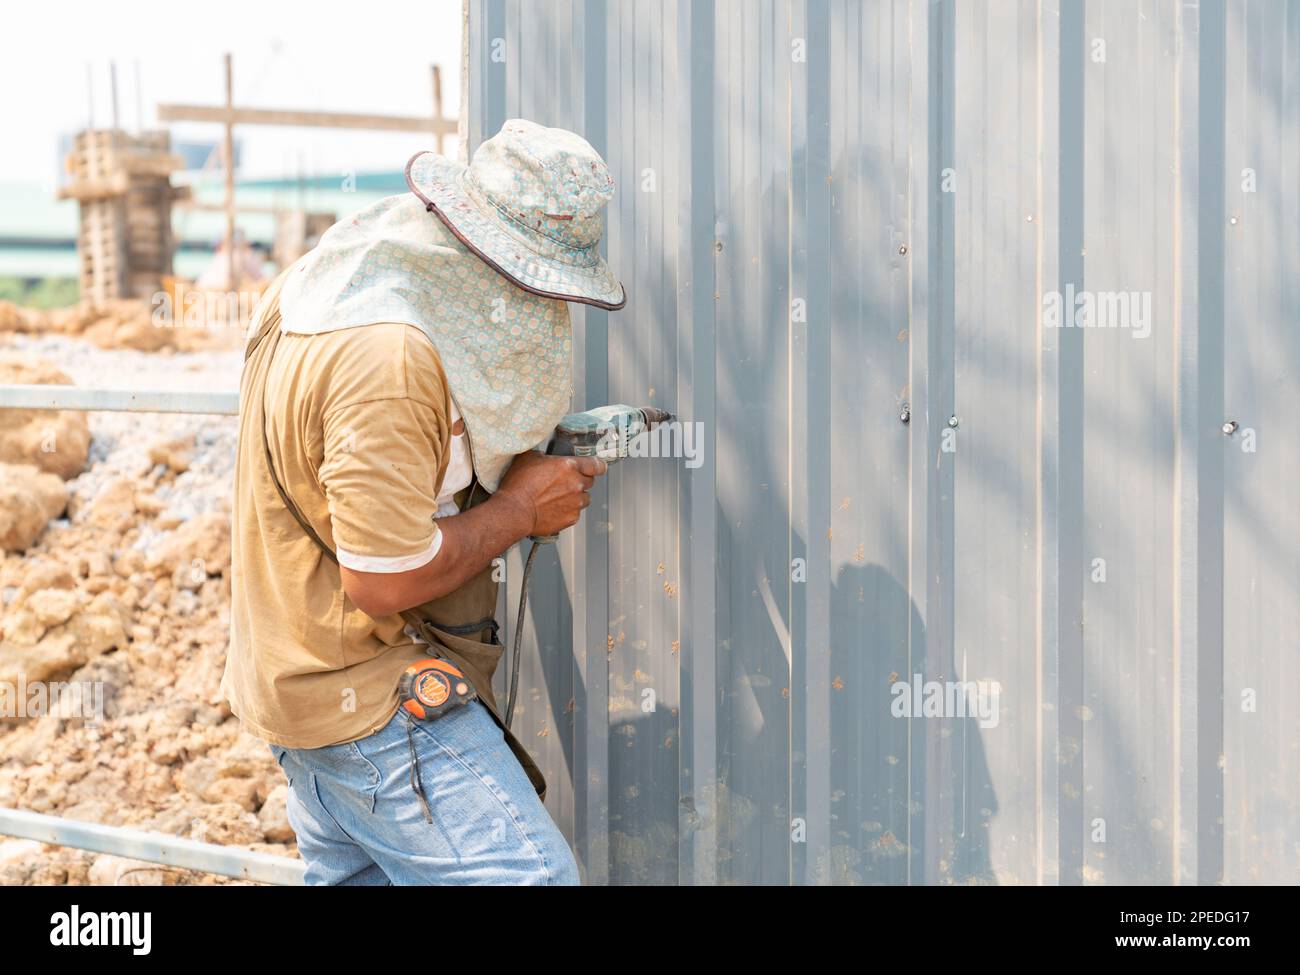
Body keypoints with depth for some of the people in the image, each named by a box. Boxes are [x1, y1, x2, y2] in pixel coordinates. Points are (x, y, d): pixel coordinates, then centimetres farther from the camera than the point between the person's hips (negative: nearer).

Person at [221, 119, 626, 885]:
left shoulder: (327, 281, 5)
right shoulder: (389, 361, -27)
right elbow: (383, 581, -25)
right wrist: (518, 510, -12)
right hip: (378, 704, -10)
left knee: (355, 870, 19)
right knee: (530, 874, -13)